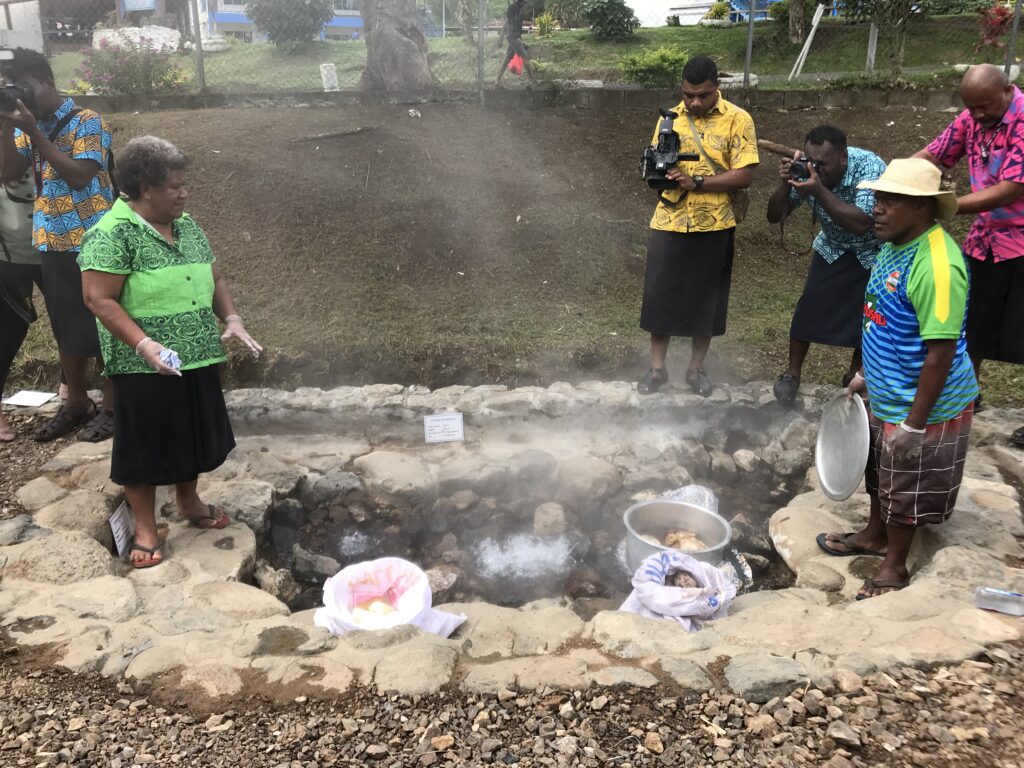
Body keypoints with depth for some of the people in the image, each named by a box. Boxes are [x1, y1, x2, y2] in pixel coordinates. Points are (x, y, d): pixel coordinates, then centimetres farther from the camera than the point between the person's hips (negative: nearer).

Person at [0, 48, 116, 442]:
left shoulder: (87, 121, -9)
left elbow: (80, 176, -20)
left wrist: (33, 132, -19)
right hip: (52, 242, 7)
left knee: (102, 324, 2)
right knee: (66, 327, 13)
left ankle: (111, 405, 13)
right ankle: (77, 402, 25)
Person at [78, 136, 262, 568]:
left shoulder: (186, 226, 8)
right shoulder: (112, 233, -14)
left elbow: (214, 279, 16)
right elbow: (99, 299, -18)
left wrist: (232, 318, 0)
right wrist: (145, 344, -26)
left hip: (197, 359, 7)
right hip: (145, 367, -7)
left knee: (191, 435, 18)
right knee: (146, 444, 5)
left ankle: (188, 502, 39)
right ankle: (145, 528, 19)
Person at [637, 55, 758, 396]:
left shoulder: (738, 120, -5)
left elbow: (745, 175, -11)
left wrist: (697, 182, -21)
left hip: (713, 227, -2)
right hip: (669, 223, 2)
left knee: (706, 298, 8)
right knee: (660, 294, 4)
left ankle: (696, 368, 23)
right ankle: (657, 368, 18)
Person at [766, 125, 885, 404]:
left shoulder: (869, 167, -31)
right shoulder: (806, 170, -20)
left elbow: (861, 224, -41)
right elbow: (775, 216, -15)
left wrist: (819, 191, -47)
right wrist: (785, 184, -34)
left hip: (874, 253, -2)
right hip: (833, 248, 3)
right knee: (810, 306, -10)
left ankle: (854, 375, 22)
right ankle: (792, 373, 6)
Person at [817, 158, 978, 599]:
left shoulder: (936, 265, -29)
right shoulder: (895, 245, 0)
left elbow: (941, 352, -28)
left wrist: (915, 423, -24)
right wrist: (866, 375, 19)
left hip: (922, 406, -9)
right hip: (886, 395, 9)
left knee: (907, 489, 11)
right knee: (881, 474, 26)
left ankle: (895, 568, 30)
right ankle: (875, 536, 48)